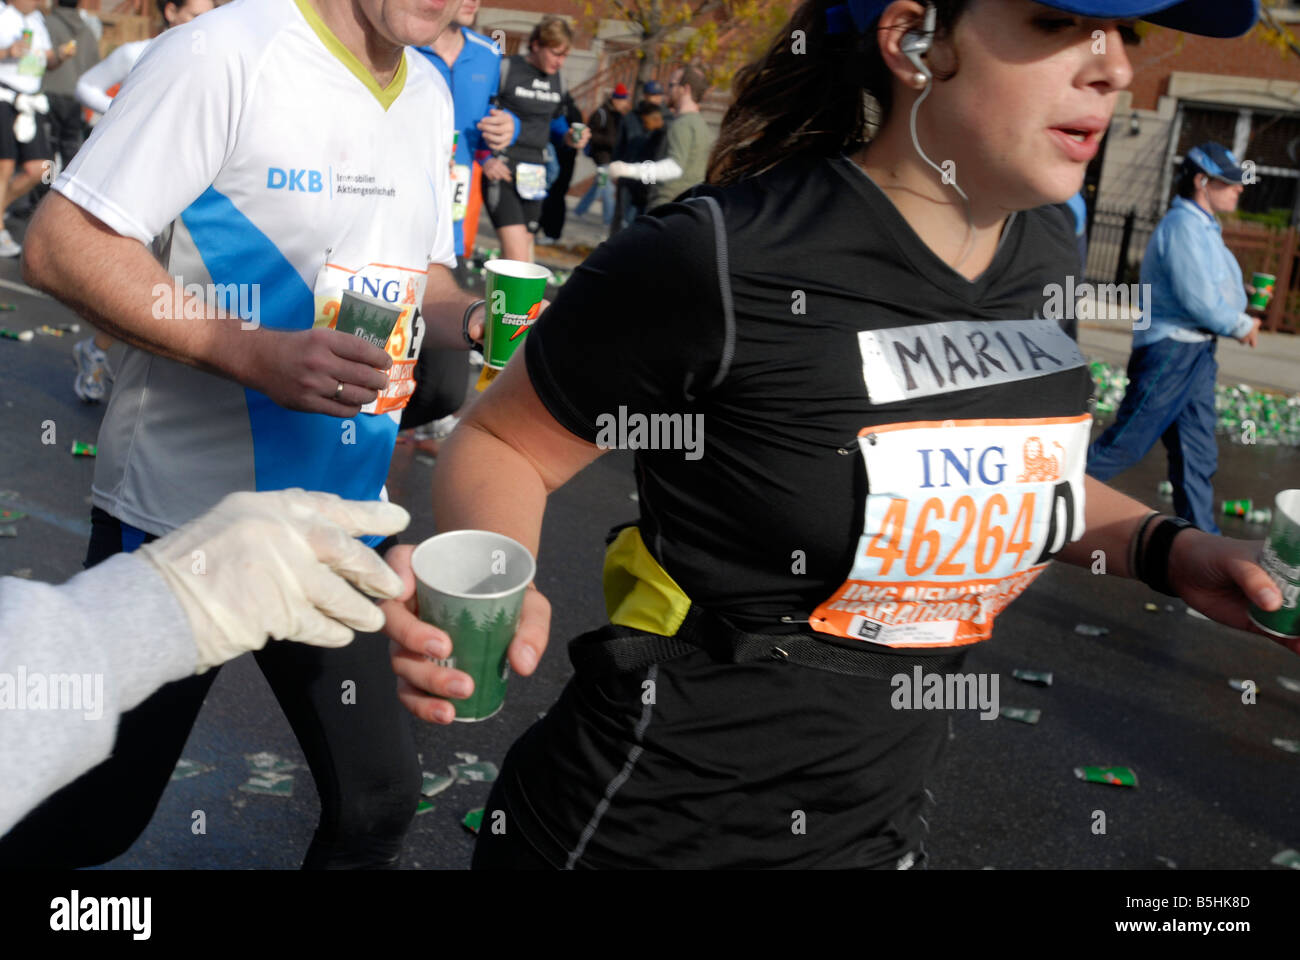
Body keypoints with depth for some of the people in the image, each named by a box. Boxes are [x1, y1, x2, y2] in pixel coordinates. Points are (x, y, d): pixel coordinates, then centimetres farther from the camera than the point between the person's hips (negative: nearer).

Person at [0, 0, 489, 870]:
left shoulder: (430, 95, 8)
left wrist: (475, 317, -4)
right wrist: (255, 354, -28)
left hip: (339, 514, 6)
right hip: (182, 513, -6)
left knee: (380, 799, 12)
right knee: (96, 814, 11)